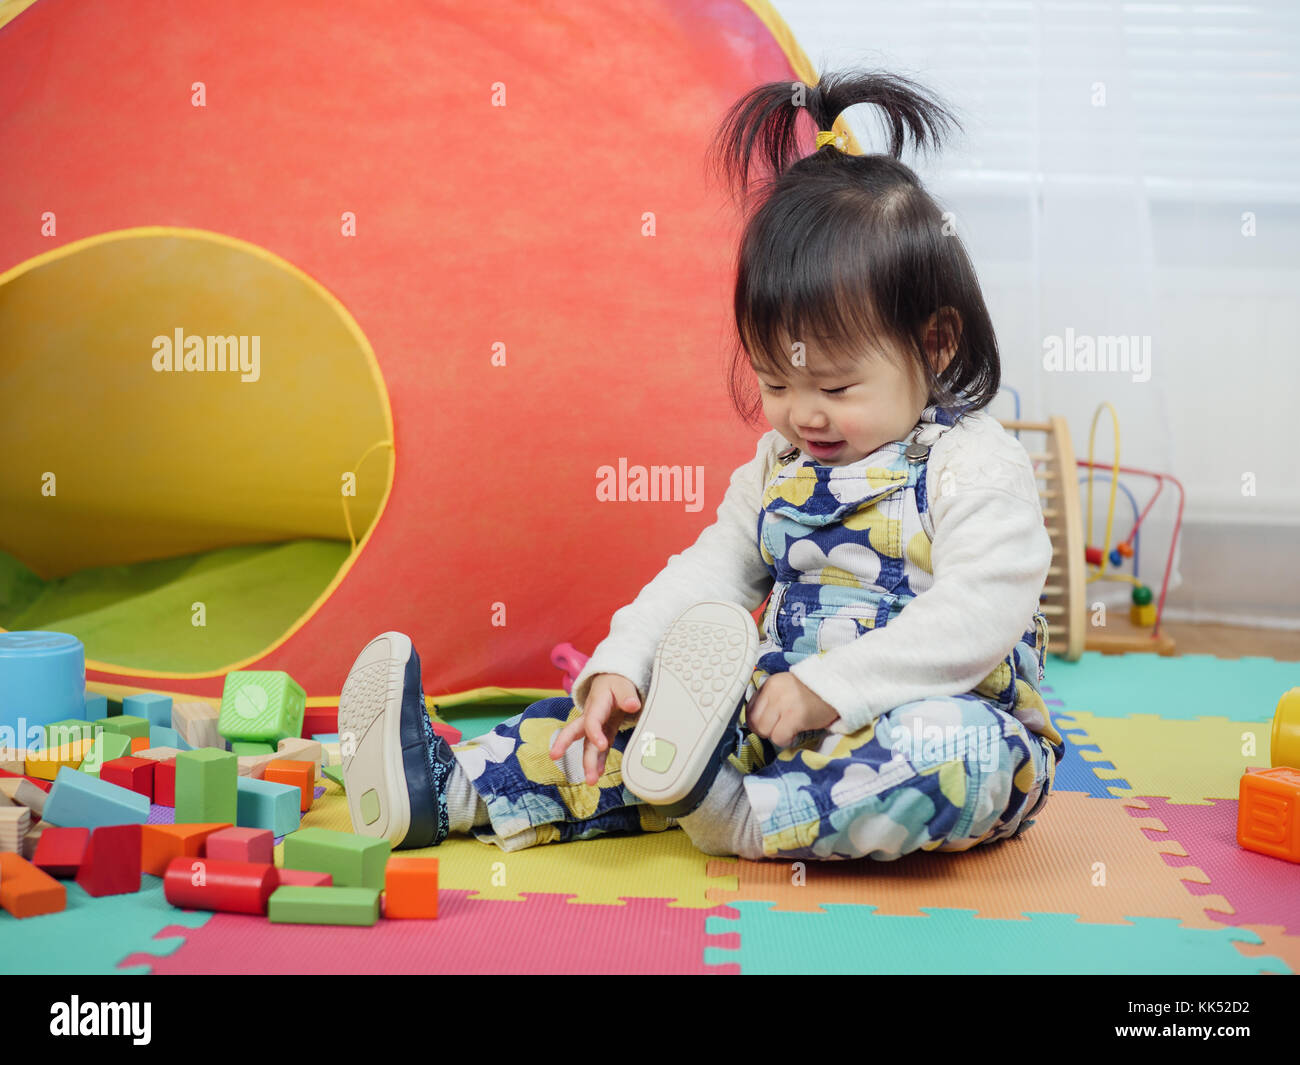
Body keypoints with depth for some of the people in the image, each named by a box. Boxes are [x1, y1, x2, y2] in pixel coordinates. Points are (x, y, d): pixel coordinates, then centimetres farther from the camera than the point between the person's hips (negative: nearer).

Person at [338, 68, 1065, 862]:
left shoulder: (976, 467, -13)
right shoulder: (781, 462, 9)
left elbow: (979, 613, -24)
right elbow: (713, 571, 8)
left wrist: (826, 689, -29)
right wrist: (617, 665, -8)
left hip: (950, 719, -6)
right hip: (788, 715, 7)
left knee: (967, 757, -41)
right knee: (628, 708, -4)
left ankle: (733, 812, -40)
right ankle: (449, 786, -10)